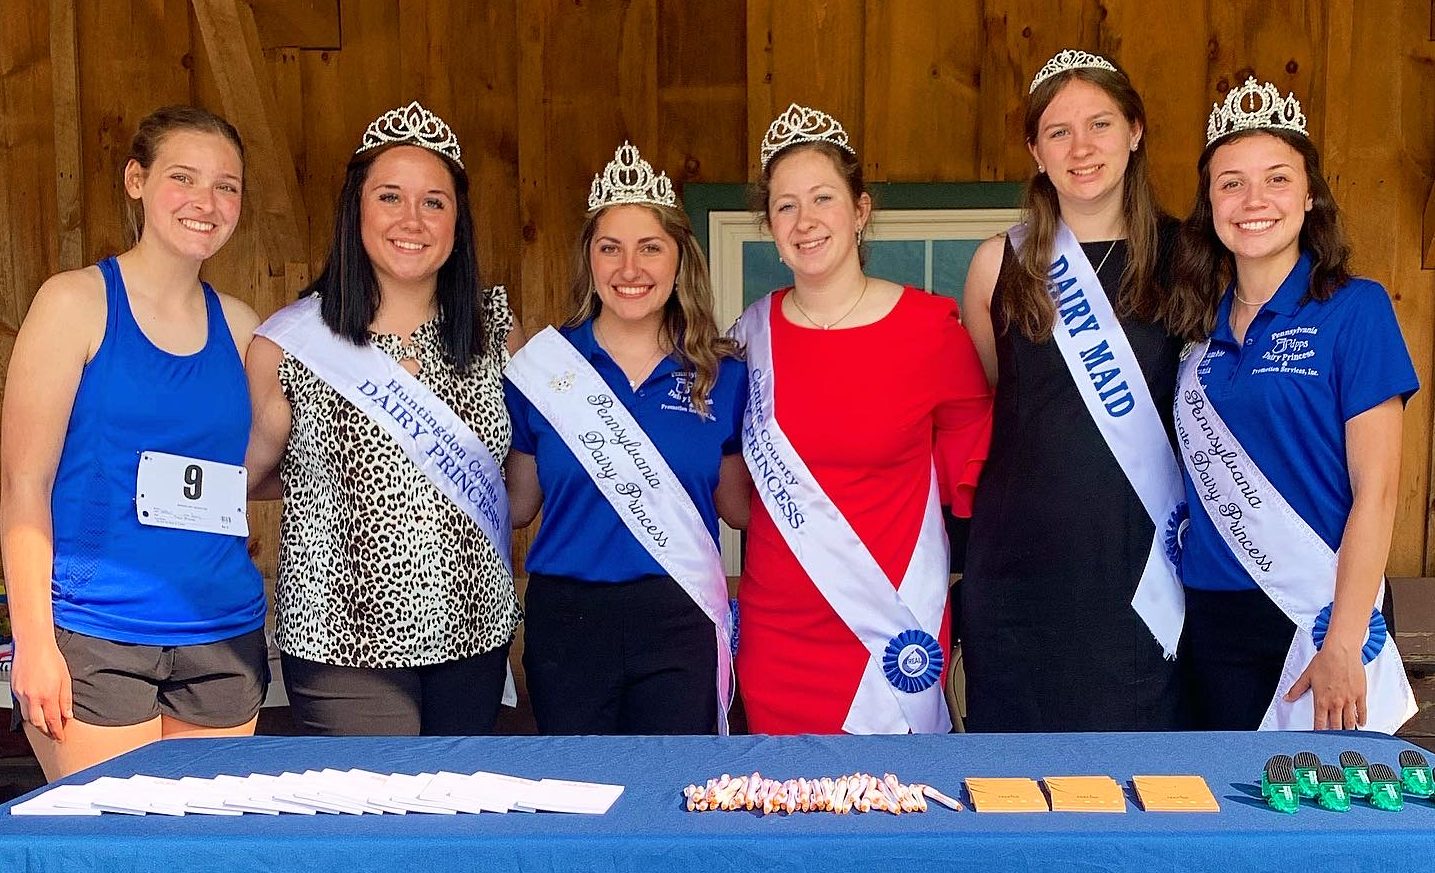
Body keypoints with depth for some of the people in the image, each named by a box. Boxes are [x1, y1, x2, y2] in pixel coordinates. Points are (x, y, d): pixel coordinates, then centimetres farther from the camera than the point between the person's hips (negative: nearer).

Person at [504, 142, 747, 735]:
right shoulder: (543, 366, 0)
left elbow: (739, 507, 10)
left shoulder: (721, 376, 1)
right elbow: (518, 505, 7)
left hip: (680, 621, 0)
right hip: (567, 617, 0)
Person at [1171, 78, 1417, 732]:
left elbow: (1375, 490, -11)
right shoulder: (1201, 328, 6)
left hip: (1318, 616, -4)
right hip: (1211, 620, 4)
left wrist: (1342, 647, -16)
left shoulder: (1355, 310, -6)